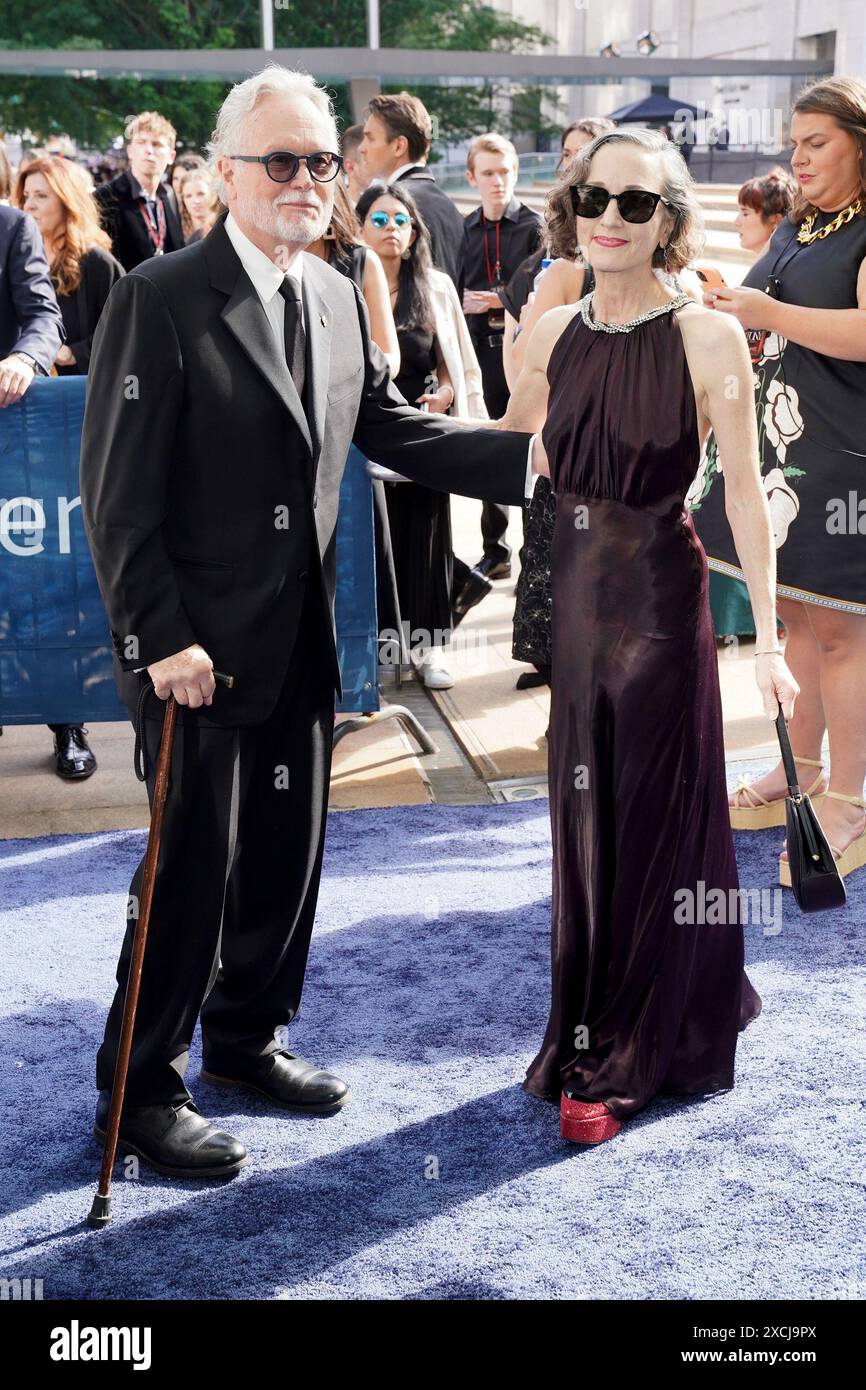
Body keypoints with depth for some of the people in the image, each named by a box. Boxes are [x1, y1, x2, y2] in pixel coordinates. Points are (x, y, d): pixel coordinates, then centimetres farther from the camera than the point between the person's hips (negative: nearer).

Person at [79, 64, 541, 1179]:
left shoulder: (338, 298, 9)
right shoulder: (159, 300, -13)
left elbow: (388, 427, 14)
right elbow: (119, 492, -15)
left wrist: (527, 456, 3)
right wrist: (161, 636, -19)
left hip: (303, 639, 7)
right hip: (199, 645, -7)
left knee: (290, 849, 16)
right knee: (194, 862, 0)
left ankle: (246, 1036, 36)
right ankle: (142, 1086, 17)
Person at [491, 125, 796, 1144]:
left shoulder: (708, 337, -10)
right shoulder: (554, 334, 4)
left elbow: (744, 492, -10)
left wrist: (767, 637, -13)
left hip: (660, 598, -5)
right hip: (572, 593, 5)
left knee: (649, 821, 4)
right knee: (584, 821, 13)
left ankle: (618, 1061, 16)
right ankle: (601, 1033, 32)